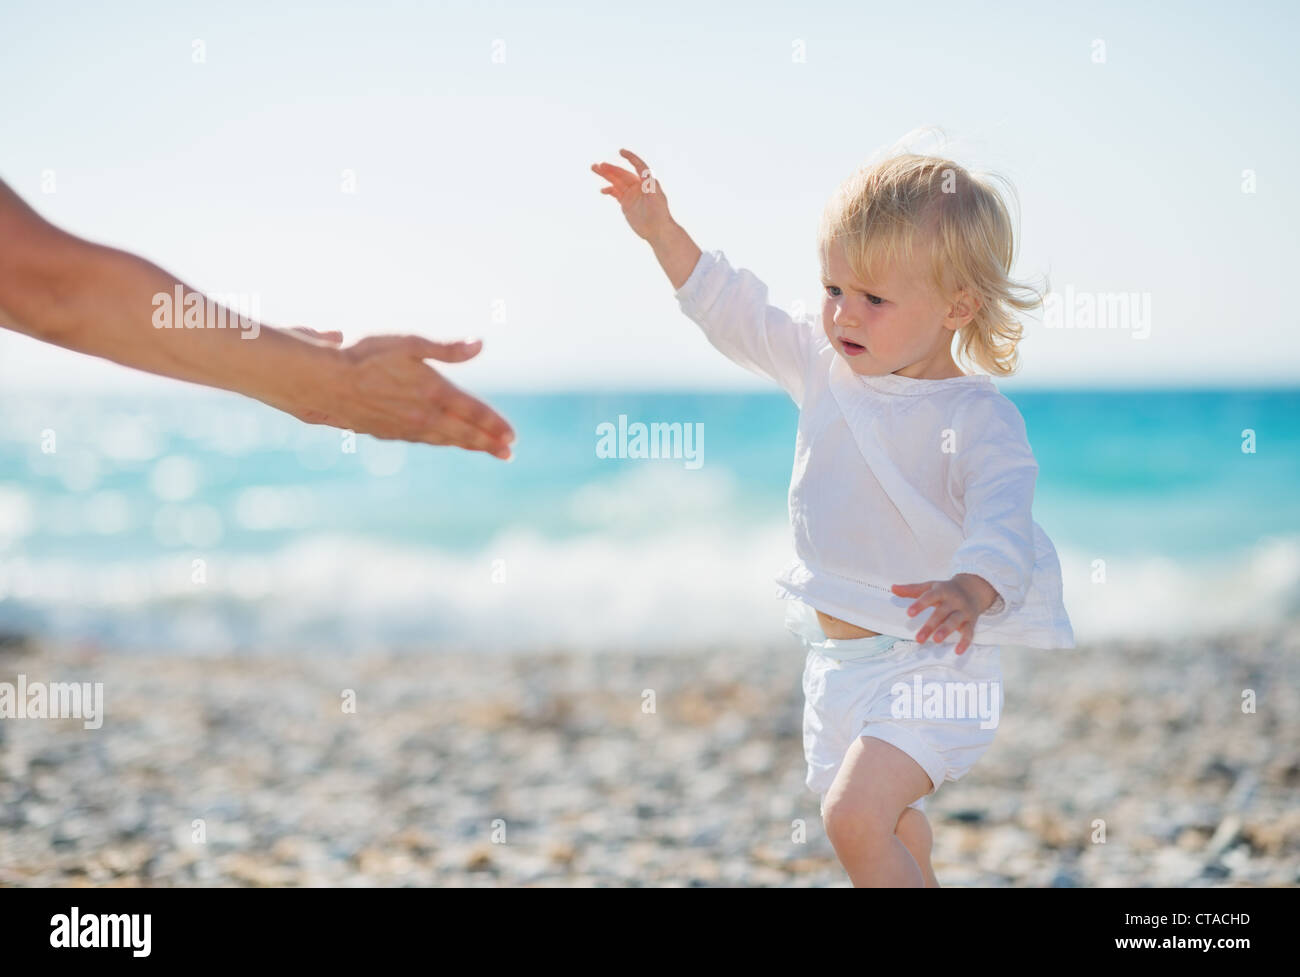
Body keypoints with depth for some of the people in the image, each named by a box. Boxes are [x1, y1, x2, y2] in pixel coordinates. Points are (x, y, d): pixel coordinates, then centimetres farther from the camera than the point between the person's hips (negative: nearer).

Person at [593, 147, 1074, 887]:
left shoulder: (978, 418, -18)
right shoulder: (825, 366, 3)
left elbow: (1004, 508, -33)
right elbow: (737, 314, 15)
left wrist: (975, 585, -54)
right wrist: (663, 231, 8)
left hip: (932, 658, -8)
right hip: (836, 654, 8)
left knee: (856, 814, -24)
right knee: (891, 824, 23)